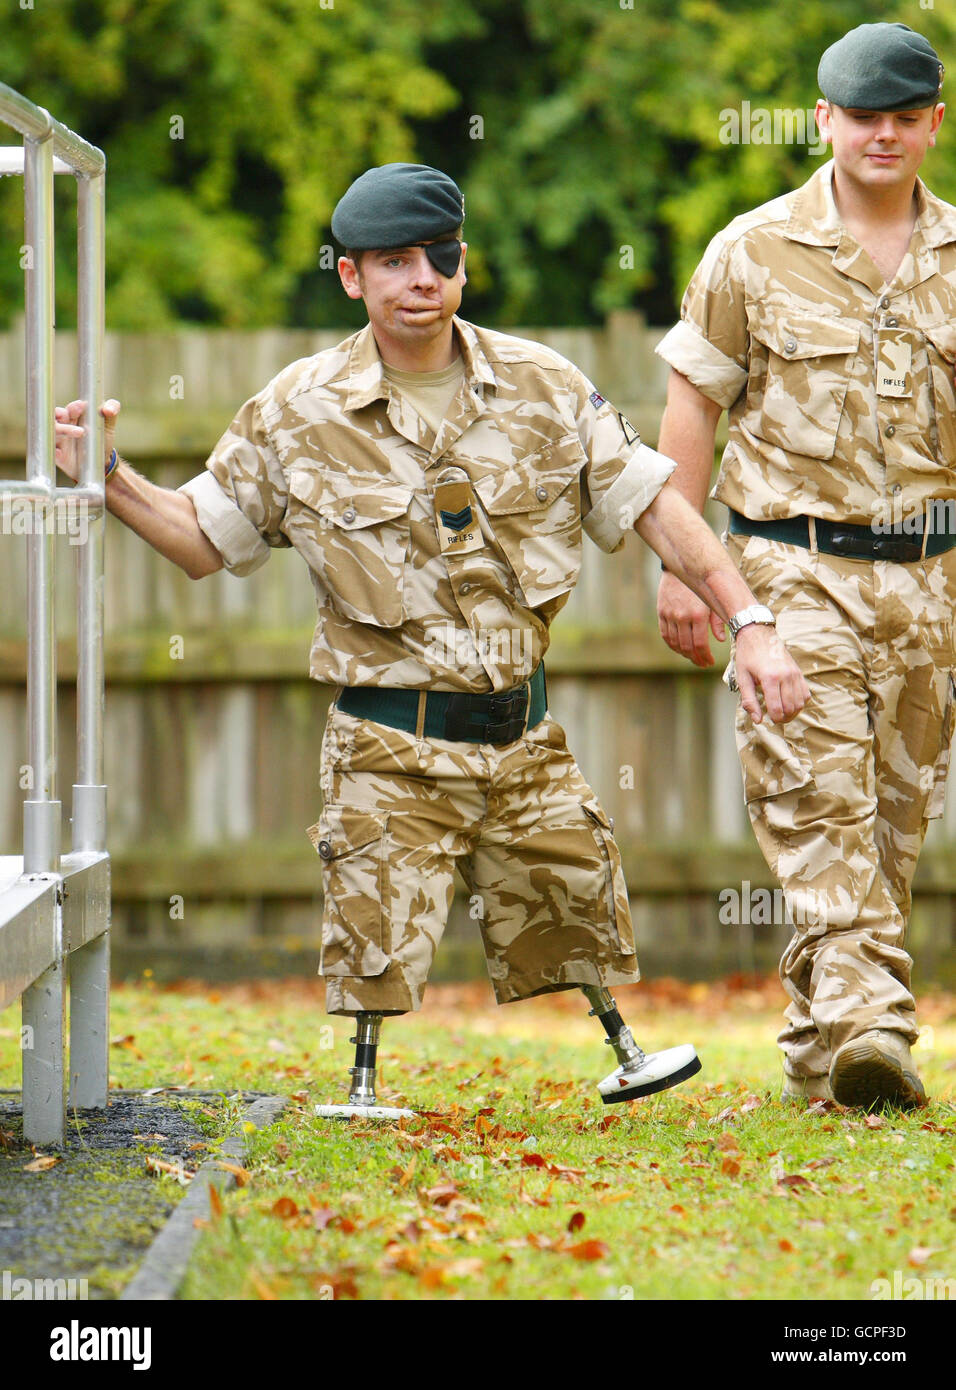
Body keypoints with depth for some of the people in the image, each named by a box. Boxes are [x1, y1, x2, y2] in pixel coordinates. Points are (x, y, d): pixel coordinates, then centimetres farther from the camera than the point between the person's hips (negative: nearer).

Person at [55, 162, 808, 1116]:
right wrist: (110, 479, -11)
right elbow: (205, 538, 6)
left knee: (574, 895, 13)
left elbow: (651, 506, 3)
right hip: (391, 743, -2)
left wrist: (749, 624, -3)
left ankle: (621, 1053, 39)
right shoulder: (296, 413, -3)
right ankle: (363, 1090, 15)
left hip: (522, 732, 2)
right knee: (381, 927, -8)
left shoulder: (543, 389, 1)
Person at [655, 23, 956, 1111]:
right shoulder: (754, 251, 1)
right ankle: (865, 1020, -26)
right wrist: (679, 564, -1)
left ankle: (815, 1044, 16)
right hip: (795, 564, -3)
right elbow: (692, 405, 4)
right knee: (818, 799, -17)